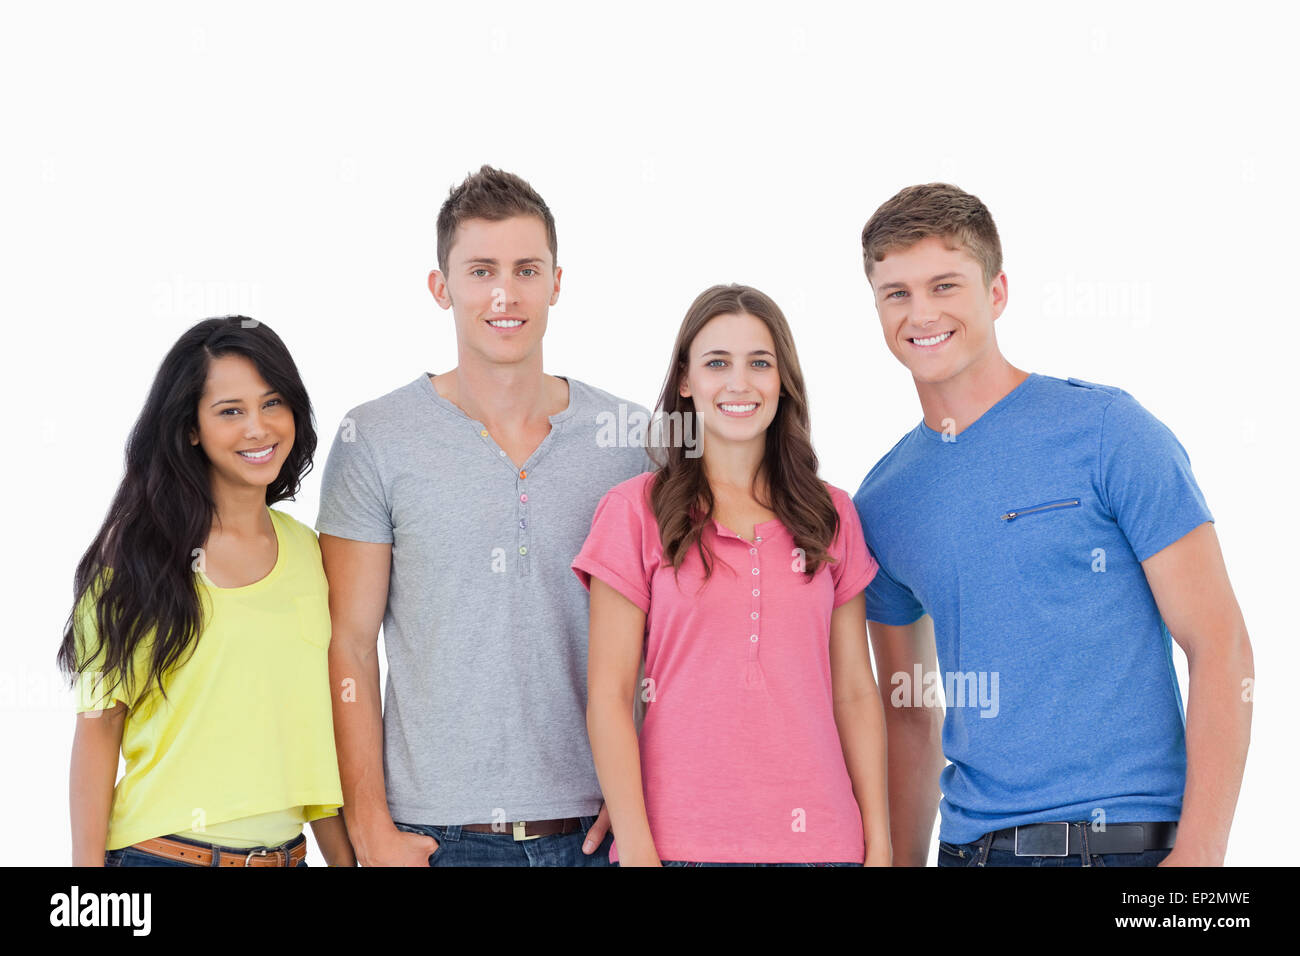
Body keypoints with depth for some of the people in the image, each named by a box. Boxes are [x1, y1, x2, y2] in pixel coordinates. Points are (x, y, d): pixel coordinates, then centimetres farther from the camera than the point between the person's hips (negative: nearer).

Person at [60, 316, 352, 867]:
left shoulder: (309, 552, 7)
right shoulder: (137, 547, -6)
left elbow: (315, 725, 11)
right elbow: (99, 724, -7)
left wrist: (344, 858, 6)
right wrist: (87, 862, -13)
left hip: (286, 852, 4)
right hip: (163, 850, -4)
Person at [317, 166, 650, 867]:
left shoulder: (631, 436, 4)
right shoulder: (375, 440, -2)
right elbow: (349, 646, -3)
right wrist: (371, 829, -8)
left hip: (593, 828, 2)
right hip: (436, 832, -2)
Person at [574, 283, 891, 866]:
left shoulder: (832, 516, 9)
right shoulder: (634, 511, -1)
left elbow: (855, 693, 8)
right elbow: (608, 697, -4)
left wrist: (880, 844, 2)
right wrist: (636, 850, -11)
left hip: (818, 838, 3)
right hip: (680, 841, -2)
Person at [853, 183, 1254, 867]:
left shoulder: (1107, 430, -6)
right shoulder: (881, 503, 8)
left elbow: (1220, 645, -9)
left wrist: (1198, 853, -16)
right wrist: (902, 861, 9)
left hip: (1122, 838, -4)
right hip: (969, 843, 4)